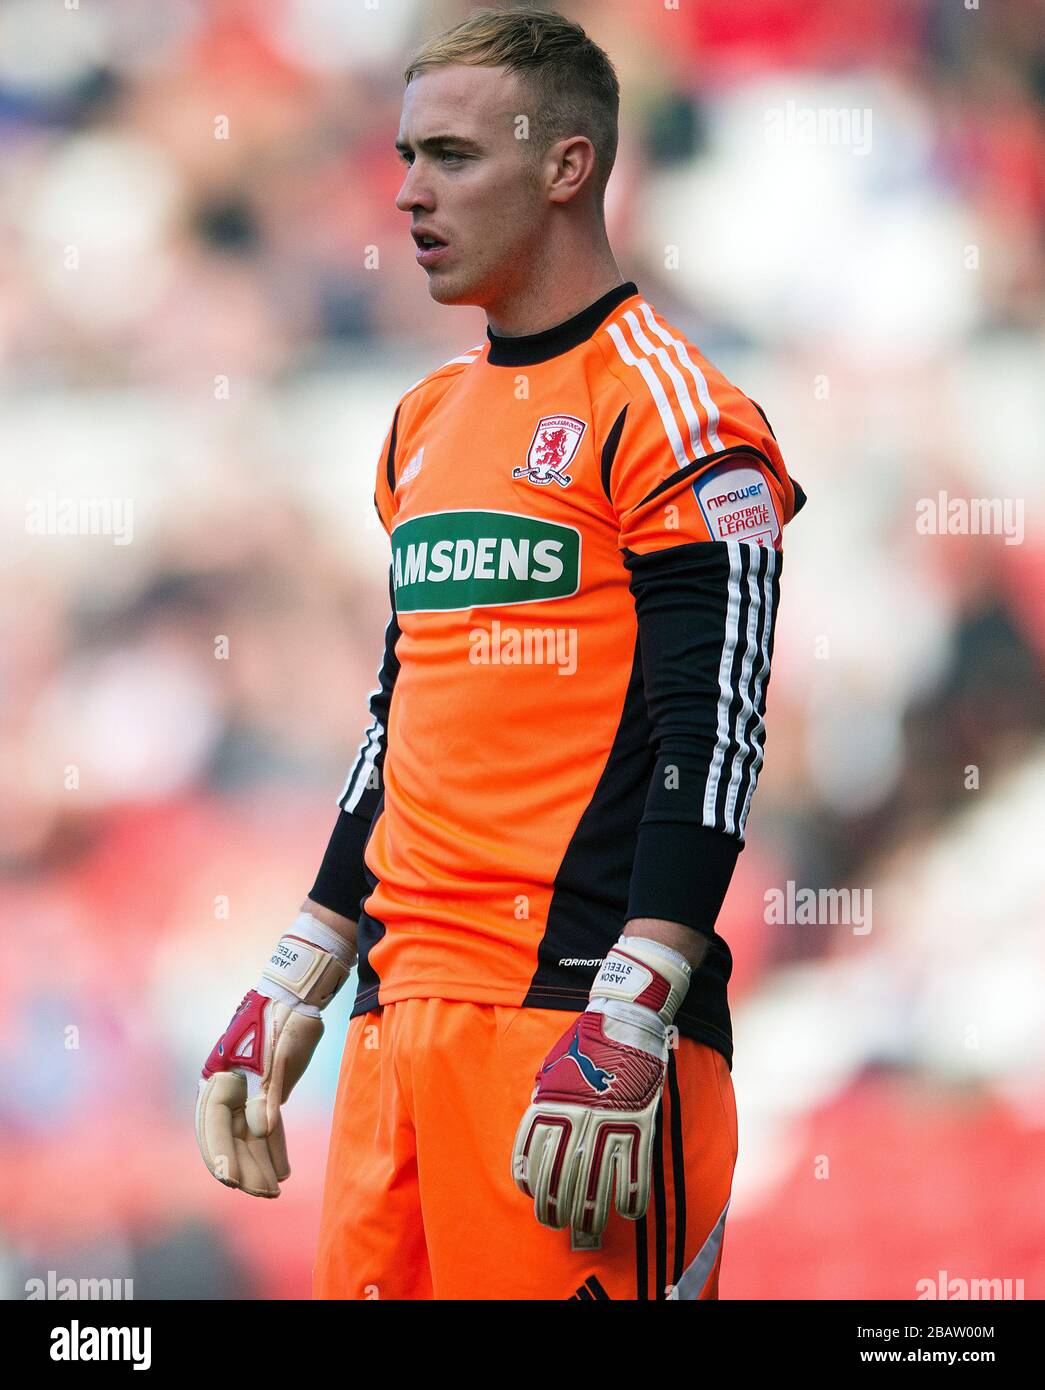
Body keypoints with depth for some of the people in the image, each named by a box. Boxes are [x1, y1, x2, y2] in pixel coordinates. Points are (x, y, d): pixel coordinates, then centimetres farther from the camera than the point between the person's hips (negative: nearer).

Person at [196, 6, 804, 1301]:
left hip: (574, 1002, -8)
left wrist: (625, 1034, -20)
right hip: (405, 1014, 8)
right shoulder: (423, 424, 19)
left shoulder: (665, 408, -6)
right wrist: (290, 992, 21)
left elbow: (715, 732, -13)